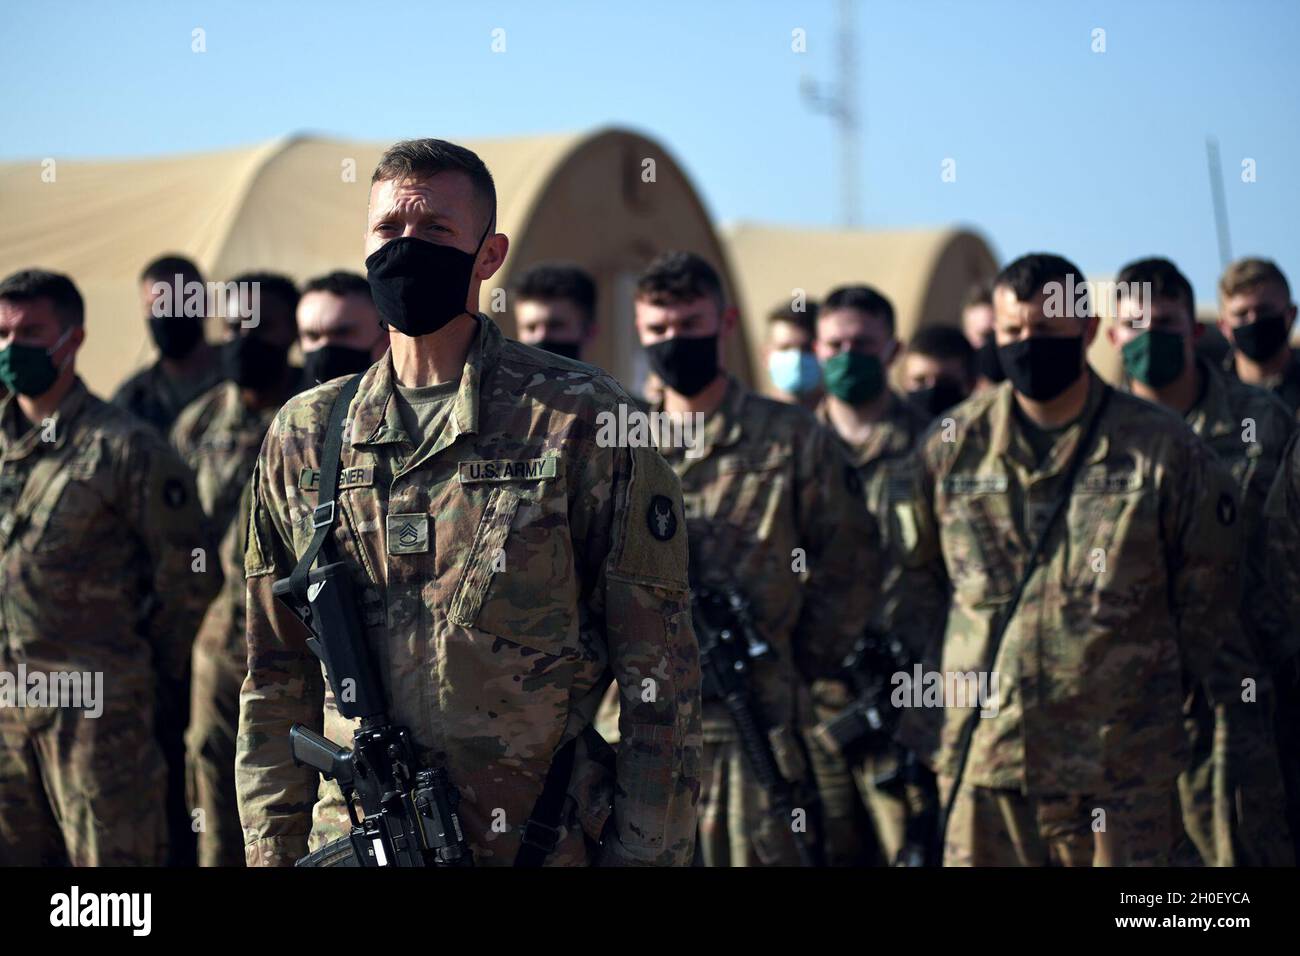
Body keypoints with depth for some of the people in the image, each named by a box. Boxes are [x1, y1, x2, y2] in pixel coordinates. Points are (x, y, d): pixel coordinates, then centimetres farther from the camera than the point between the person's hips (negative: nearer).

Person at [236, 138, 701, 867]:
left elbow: (663, 682, -6)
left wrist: (643, 856, -10)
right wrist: (272, 850, 6)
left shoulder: (583, 423, -5)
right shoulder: (303, 437, 7)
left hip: (539, 842, -3)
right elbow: (280, 680, 12)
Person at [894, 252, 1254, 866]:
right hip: (981, 758, 2)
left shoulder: (1164, 450, 0)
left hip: (1118, 769, -1)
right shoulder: (950, 448, 4)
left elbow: (1206, 597, 8)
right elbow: (909, 570, 15)